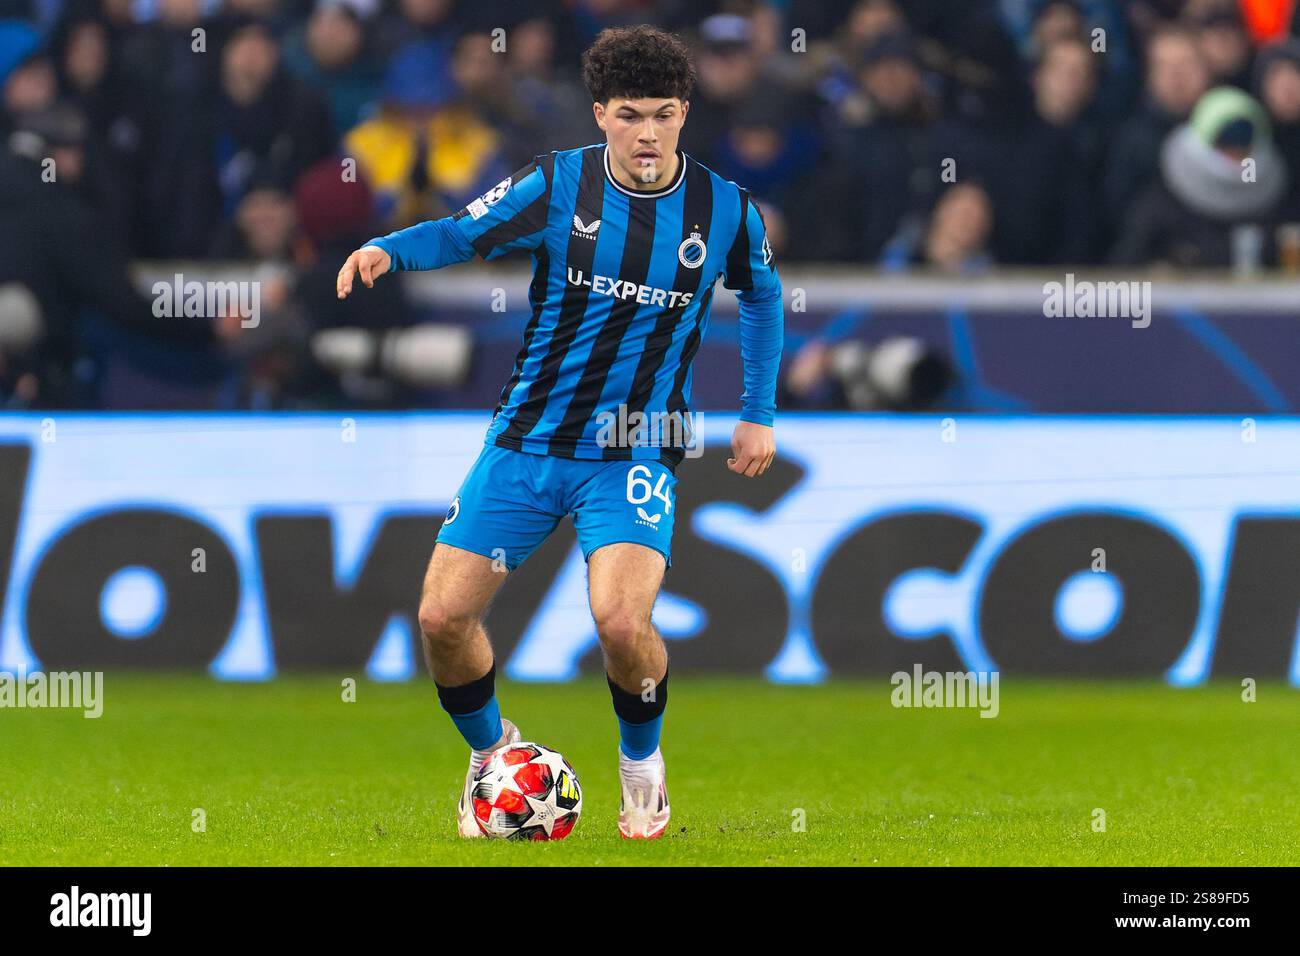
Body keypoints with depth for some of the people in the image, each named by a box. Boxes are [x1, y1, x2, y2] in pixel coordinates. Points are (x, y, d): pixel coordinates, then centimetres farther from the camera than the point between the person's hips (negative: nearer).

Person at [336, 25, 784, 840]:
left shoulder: (726, 212, -2)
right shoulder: (556, 185, -6)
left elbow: (763, 295, 17)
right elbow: (461, 234, 1)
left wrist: (760, 415, 15)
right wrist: (386, 249, -21)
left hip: (636, 452, -1)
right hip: (527, 440, 2)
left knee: (622, 622, -24)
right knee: (443, 618, -6)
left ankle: (641, 759, 8)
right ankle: (490, 749, 24)